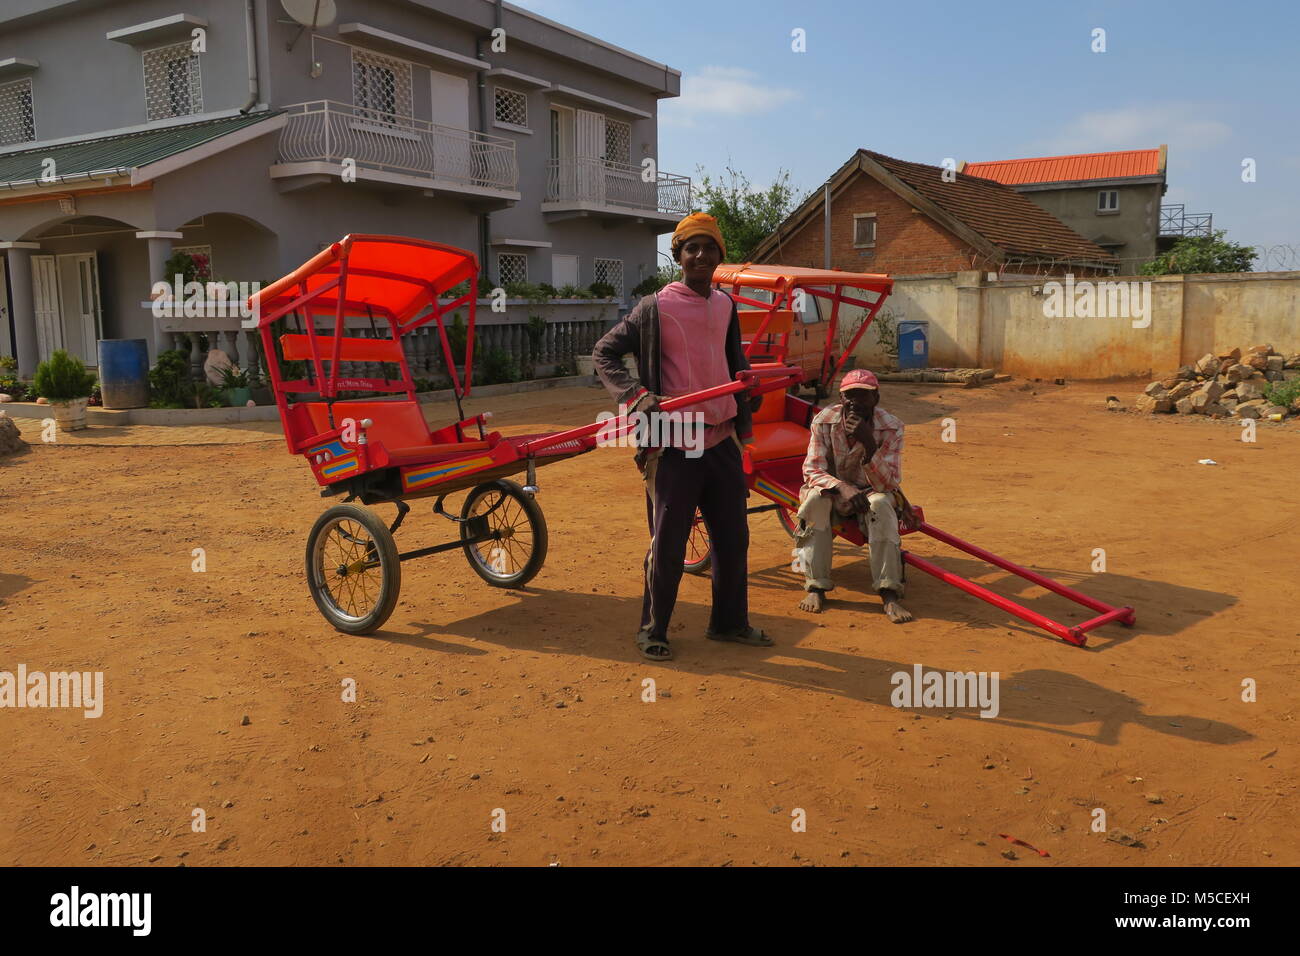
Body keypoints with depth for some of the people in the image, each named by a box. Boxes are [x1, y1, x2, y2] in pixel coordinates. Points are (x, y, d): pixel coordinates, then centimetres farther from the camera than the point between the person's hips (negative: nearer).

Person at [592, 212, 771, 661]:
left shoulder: (725, 305, 12)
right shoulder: (655, 308, -7)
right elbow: (604, 352, -4)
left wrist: (746, 400, 15)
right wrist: (636, 394, -18)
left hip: (722, 441, 6)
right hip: (674, 445, -6)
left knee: (733, 536, 14)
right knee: (668, 544, -1)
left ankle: (729, 621, 31)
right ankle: (652, 630, 16)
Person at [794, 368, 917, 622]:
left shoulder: (891, 428, -15)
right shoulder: (824, 421, -13)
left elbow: (887, 483, -22)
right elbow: (812, 470, -19)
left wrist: (868, 444, -39)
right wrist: (842, 487, -40)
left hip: (871, 494, 0)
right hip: (834, 493, 1)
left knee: (881, 503, -34)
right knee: (815, 497, -32)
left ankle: (890, 595, -34)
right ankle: (816, 588, -27)